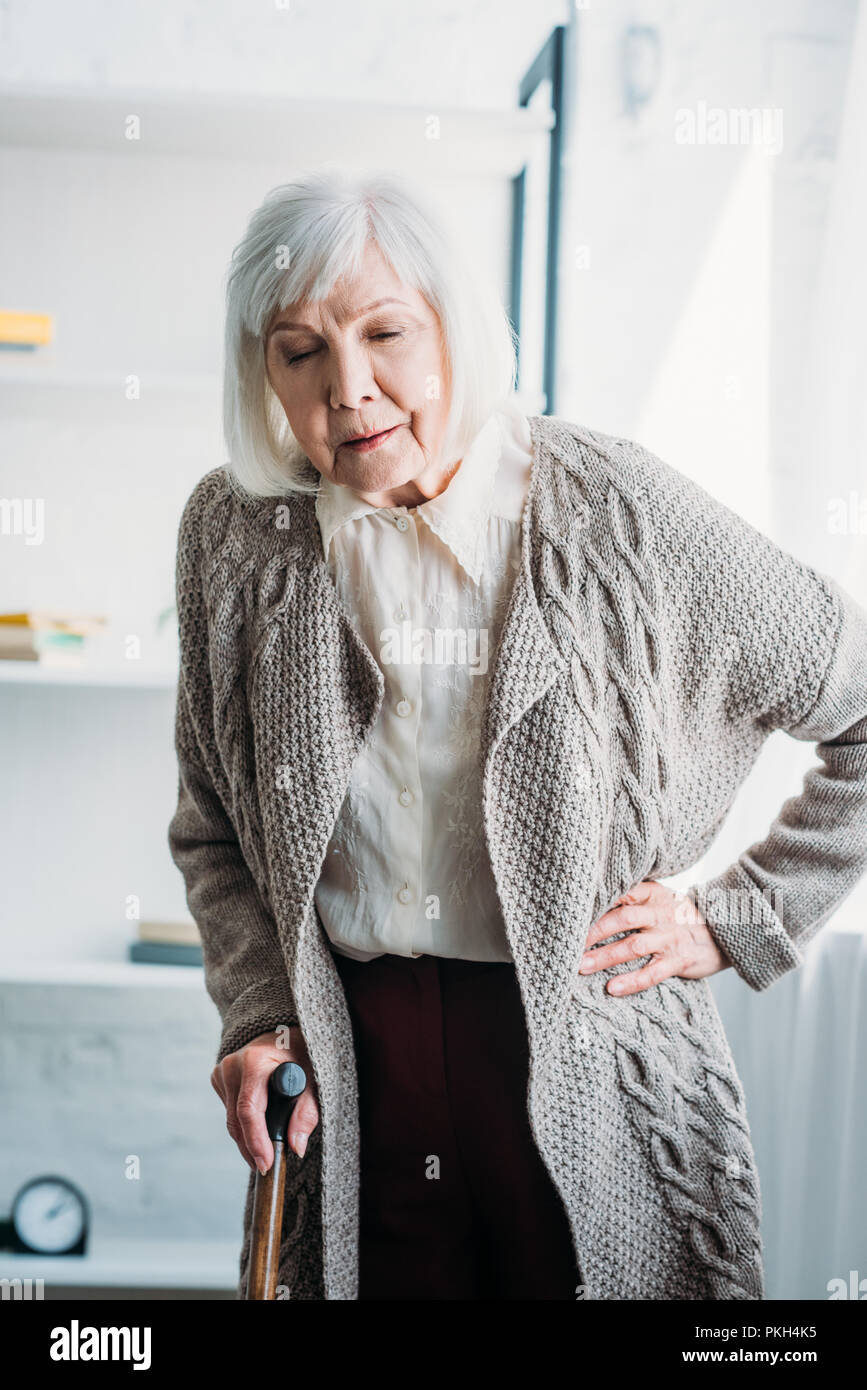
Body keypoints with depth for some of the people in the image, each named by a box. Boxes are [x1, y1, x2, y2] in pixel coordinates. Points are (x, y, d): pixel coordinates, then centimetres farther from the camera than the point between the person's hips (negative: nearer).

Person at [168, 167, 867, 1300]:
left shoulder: (615, 510, -11)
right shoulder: (233, 531, -1)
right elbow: (213, 828, 11)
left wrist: (739, 918, -4)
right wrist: (260, 1014, -2)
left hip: (590, 1069, -2)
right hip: (348, 1061, 3)